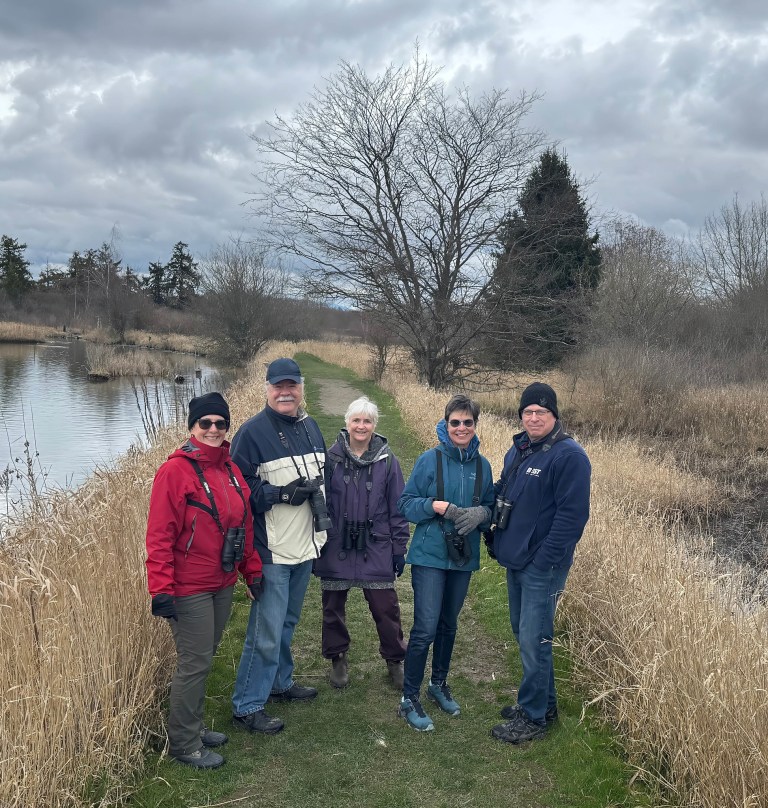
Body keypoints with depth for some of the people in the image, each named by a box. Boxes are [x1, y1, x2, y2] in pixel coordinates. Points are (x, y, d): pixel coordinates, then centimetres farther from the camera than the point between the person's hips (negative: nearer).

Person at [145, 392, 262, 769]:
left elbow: (244, 527, 14)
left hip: (223, 585, 7)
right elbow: (159, 536, -17)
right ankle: (184, 744, 17)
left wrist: (252, 572, 14)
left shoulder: (230, 470, 7)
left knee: (203, 658, 17)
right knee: (195, 664, 1)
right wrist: (161, 590, -20)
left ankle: (193, 727, 33)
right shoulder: (175, 471, -14)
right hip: (189, 589, -7)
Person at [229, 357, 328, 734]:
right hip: (271, 551, -7)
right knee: (266, 632, -2)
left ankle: (280, 682, 40)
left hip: (305, 548, 7)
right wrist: (282, 494, -22)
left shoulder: (311, 427, 9)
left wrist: (318, 495, 5)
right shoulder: (252, 432, -12)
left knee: (287, 622, 22)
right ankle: (246, 706, 12)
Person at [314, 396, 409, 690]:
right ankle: (337, 658, 33)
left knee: (385, 607, 3)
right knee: (333, 605, 12)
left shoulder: (387, 461, -2)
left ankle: (394, 659, 24)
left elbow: (398, 508, 2)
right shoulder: (331, 457, -4)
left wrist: (399, 548, 3)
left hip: (376, 548, 0)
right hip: (335, 547, 1)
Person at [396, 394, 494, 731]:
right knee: (425, 629, -6)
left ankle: (439, 683, 39)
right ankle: (409, 699, 10)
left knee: (448, 625, 19)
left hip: (464, 558, 4)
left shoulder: (482, 465, 2)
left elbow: (492, 508, 8)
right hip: (430, 556, -4)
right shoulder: (430, 460, -9)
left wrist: (480, 513, -14)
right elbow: (406, 503, -6)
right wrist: (437, 505, -23)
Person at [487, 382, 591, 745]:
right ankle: (544, 703, 34)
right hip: (515, 561, 9)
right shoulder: (518, 450, 10)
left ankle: (532, 718, 14)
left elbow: (572, 515, -21)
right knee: (524, 634, 18)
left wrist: (544, 560, -20)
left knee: (533, 640, -1)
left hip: (543, 566, -9)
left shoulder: (569, 456, -17)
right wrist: (496, 537, 9)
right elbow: (501, 493, 21)